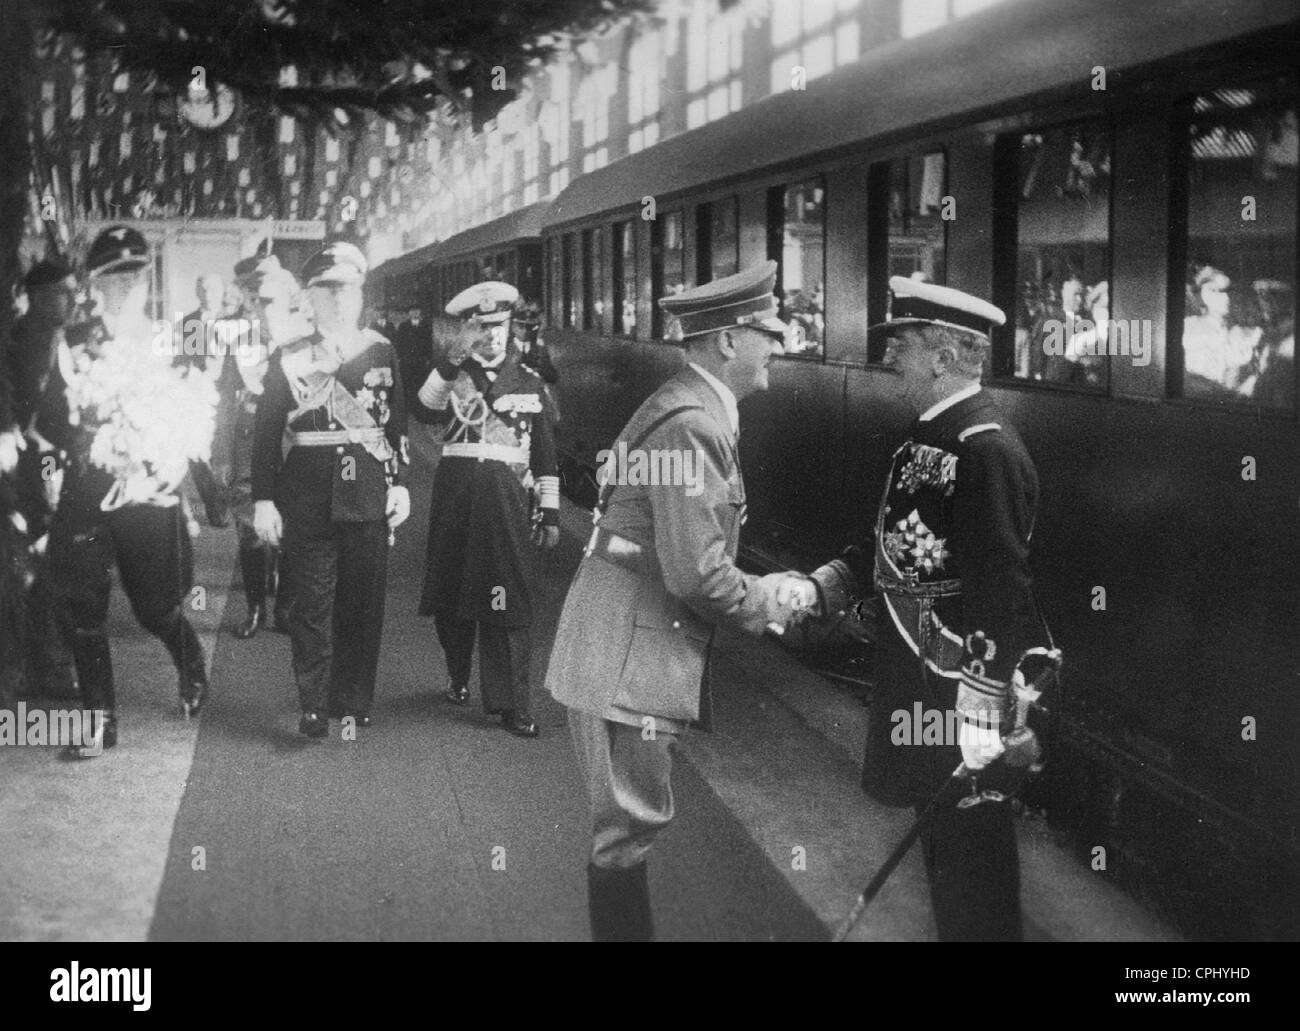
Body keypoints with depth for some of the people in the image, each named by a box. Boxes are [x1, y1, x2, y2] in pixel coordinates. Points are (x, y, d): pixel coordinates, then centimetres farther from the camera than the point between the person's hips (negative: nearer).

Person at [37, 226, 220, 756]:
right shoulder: (73, 347, 5)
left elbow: (201, 415, 1)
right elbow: (49, 419, 4)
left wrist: (169, 465, -13)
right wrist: (90, 443, -12)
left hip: (151, 496, -2)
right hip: (85, 495, 2)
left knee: (157, 609, 4)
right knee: (81, 612, -2)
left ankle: (194, 677, 35)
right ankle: (100, 720, 11)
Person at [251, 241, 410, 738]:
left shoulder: (382, 352, 7)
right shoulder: (288, 359, 2)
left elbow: (397, 422, 11)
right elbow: (265, 432, 1)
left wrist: (400, 483, 4)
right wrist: (263, 500, -4)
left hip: (369, 499, 1)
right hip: (307, 503, -1)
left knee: (363, 602, 6)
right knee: (312, 603, 0)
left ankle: (355, 701, 17)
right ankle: (314, 706, 6)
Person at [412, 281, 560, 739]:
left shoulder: (528, 381, 9)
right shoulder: (453, 373, 8)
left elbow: (546, 455, 11)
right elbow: (426, 411, -14)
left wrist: (550, 512, 7)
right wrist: (450, 363, -23)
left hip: (505, 497, -1)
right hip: (454, 493, 1)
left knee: (506, 600, -7)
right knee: (451, 594, 9)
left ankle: (510, 703, -4)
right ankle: (458, 677, 30)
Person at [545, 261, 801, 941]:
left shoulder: (691, 407, 13)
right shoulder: (692, 424, -20)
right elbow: (695, 574, -23)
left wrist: (761, 588, 9)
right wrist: (765, 603, -7)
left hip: (636, 651, 10)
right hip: (627, 660, -10)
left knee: (631, 822, 18)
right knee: (630, 827, 0)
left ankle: (621, 926, 29)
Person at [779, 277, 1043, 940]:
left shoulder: (988, 452, -20)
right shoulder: (927, 440, 10)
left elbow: (1001, 594, -22)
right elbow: (893, 549, 17)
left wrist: (982, 716, -23)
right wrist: (817, 589, 3)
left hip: (958, 694, -9)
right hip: (914, 686, 9)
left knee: (967, 848, 2)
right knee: (939, 840, 20)